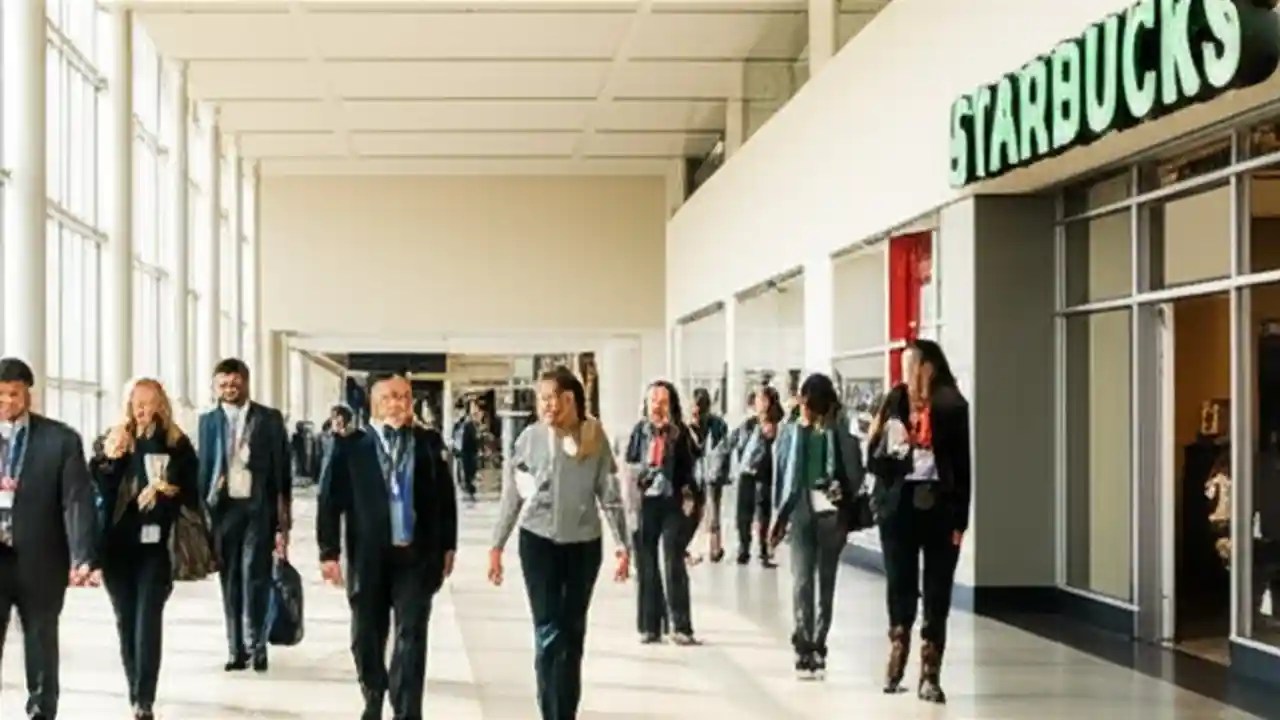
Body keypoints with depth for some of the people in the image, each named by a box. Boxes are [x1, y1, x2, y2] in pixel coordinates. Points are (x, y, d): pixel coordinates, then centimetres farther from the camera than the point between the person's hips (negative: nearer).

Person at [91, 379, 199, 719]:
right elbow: (101, 488, -1)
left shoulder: (177, 444, 0)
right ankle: (136, 691, 24)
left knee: (148, 620, -8)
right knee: (126, 620, 11)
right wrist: (108, 460, -17)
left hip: (156, 544, -3)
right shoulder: (116, 440, 5)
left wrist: (173, 491, -15)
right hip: (118, 543, 3)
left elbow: (192, 493, 4)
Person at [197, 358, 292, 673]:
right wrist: (201, 510, 4)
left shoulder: (269, 419, 3)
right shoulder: (208, 421, 9)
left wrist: (283, 513, -3)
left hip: (258, 506, -2)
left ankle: (256, 645, -2)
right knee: (230, 578, 6)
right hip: (223, 506, 2)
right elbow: (203, 467, 10)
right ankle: (237, 649, 12)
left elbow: (281, 466, 2)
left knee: (254, 574, -10)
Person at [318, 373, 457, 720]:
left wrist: (448, 546, 8)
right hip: (368, 558, 0)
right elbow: (330, 500, -2)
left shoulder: (430, 443, 3)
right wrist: (329, 552, -5)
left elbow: (445, 497, 8)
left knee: (411, 637, -5)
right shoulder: (350, 446, -2)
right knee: (367, 638, 12)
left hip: (416, 556, 0)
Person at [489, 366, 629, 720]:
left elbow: (609, 493, -1)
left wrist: (622, 544, -5)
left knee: (573, 633, 10)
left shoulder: (594, 437, -4)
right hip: (539, 541, -1)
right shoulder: (530, 437, -3)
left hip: (584, 542, 1)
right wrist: (497, 545, 2)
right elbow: (511, 495, 2)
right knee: (548, 632, -5)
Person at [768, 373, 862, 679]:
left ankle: (817, 646, 13)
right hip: (802, 513, 0)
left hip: (831, 513, 0)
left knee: (826, 582, 6)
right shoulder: (791, 432, 6)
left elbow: (854, 474, -1)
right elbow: (781, 474, 9)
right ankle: (804, 645, -10)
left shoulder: (840, 432, 1)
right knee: (802, 581, -8)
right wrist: (780, 516, 8)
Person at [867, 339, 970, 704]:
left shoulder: (952, 408, -3)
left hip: (939, 507, -2)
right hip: (899, 505, 2)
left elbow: (963, 466, -4)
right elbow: (875, 458, 4)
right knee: (900, 587, 9)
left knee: (937, 592, 2)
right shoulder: (895, 403, 4)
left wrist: (960, 519, -8)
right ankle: (897, 657, 22)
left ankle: (930, 674, 6)